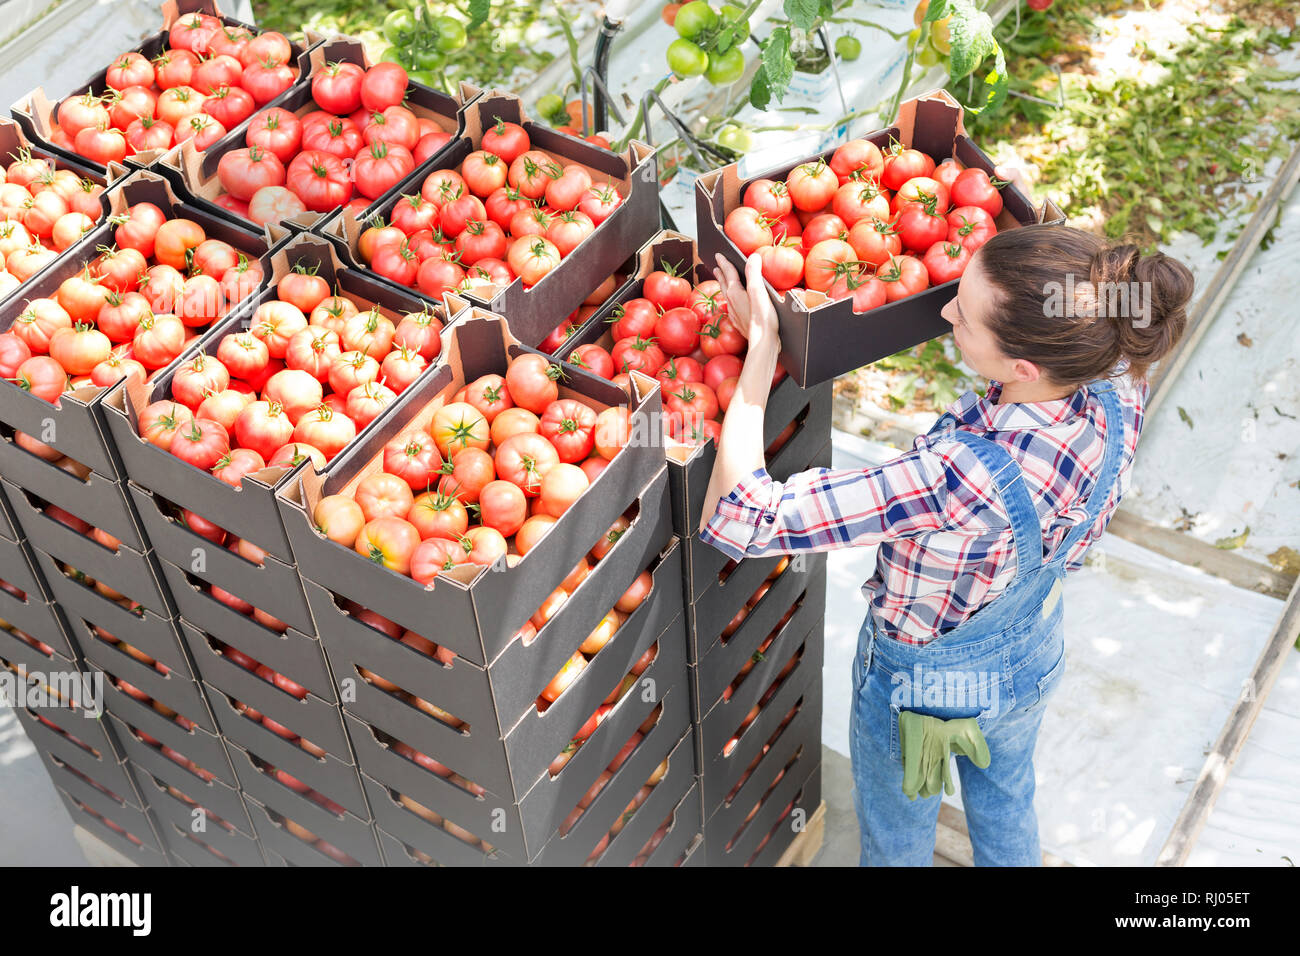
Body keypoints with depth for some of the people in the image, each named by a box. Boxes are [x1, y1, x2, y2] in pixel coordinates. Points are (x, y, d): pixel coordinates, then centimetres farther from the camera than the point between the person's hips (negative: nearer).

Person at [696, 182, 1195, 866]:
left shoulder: (963, 478, -49)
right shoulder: (1120, 388, -29)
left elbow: (737, 521, -46)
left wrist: (762, 345, -39)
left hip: (920, 684, -5)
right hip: (1034, 658, 6)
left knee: (896, 840, 29)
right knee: (1006, 808, 37)